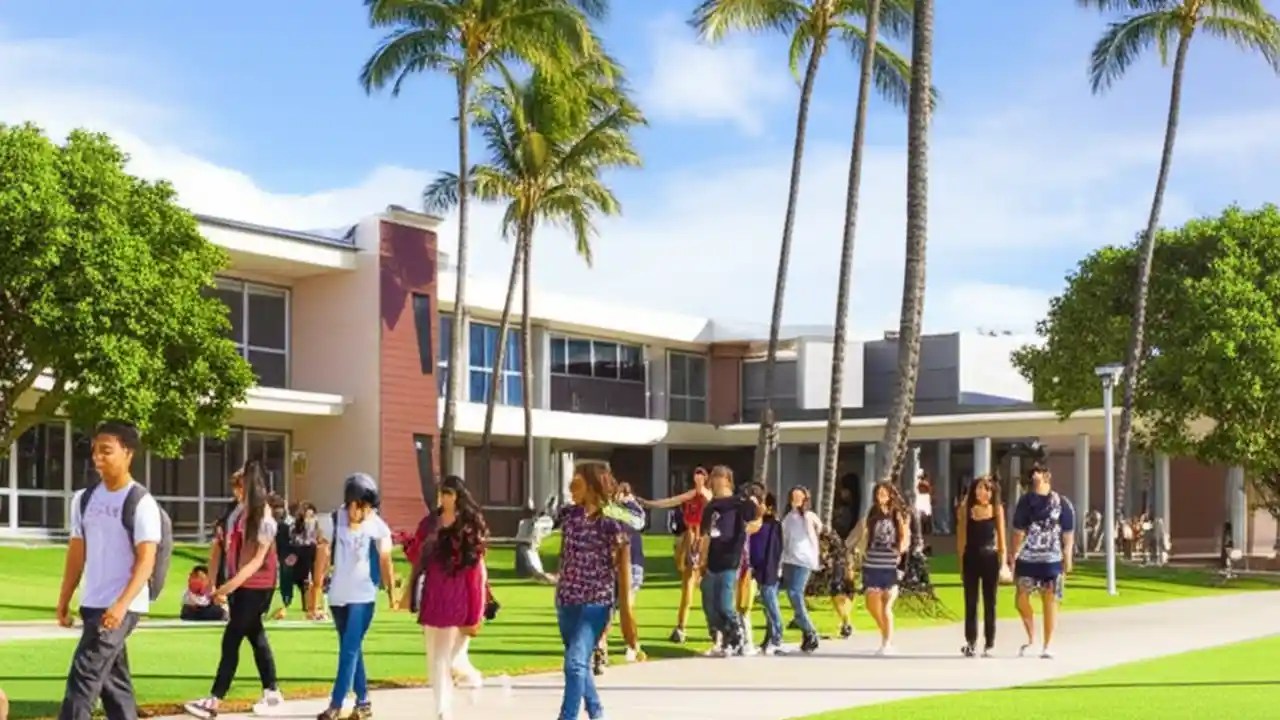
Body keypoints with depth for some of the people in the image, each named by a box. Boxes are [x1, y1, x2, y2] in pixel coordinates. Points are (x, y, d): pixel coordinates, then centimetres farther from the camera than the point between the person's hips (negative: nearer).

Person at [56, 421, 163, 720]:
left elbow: (146, 560, -16)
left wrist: (122, 604, -26)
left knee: (84, 676, -12)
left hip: (122, 607, -7)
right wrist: (63, 601, 12)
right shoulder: (84, 498, 9)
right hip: (93, 604, 7)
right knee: (113, 679, 12)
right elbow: (77, 552, 16)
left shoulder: (141, 503, -12)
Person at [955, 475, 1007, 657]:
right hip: (971, 559, 1)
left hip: (990, 559, -1)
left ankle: (989, 645, 9)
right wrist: (961, 563, 1)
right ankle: (971, 642, 13)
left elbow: (1001, 537, 4)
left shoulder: (997, 509, 2)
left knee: (989, 603, 4)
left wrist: (1003, 562, -1)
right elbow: (961, 538, 4)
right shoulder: (967, 509, 2)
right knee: (970, 603, 5)